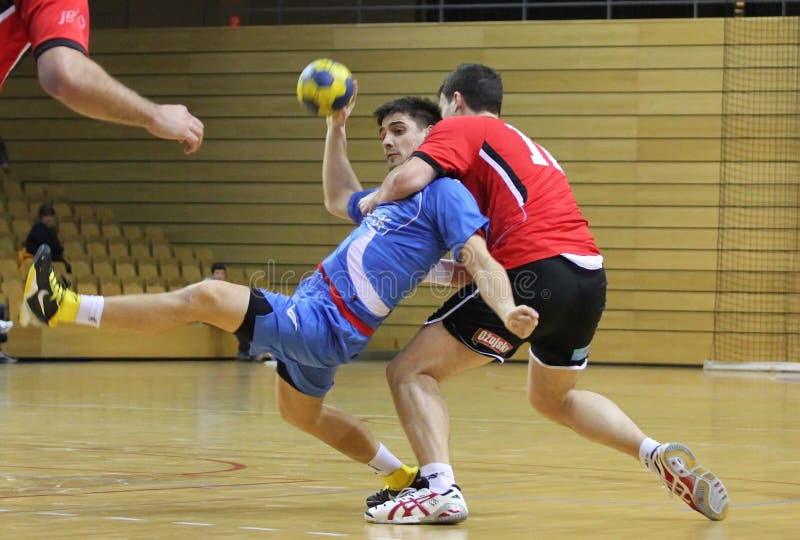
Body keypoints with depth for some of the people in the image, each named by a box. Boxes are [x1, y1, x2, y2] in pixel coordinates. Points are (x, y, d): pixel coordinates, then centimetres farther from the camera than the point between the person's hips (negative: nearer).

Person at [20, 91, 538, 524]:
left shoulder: (443, 192, -8)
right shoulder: (393, 198, 20)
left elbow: (481, 259, -19)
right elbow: (339, 199, 38)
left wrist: (507, 311, -37)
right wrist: (336, 127, 35)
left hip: (325, 325, -11)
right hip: (310, 310, 11)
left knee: (204, 297, -19)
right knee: (302, 413, 32)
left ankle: (66, 307, -14)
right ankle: (403, 478, 37)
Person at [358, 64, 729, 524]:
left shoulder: (460, 129, 9)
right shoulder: (529, 147, 32)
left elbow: (409, 179, -8)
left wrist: (374, 198, 12)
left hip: (534, 274, -8)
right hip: (590, 277, 8)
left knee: (411, 372, 2)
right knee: (552, 397, 31)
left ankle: (438, 485, -19)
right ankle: (659, 454, 13)